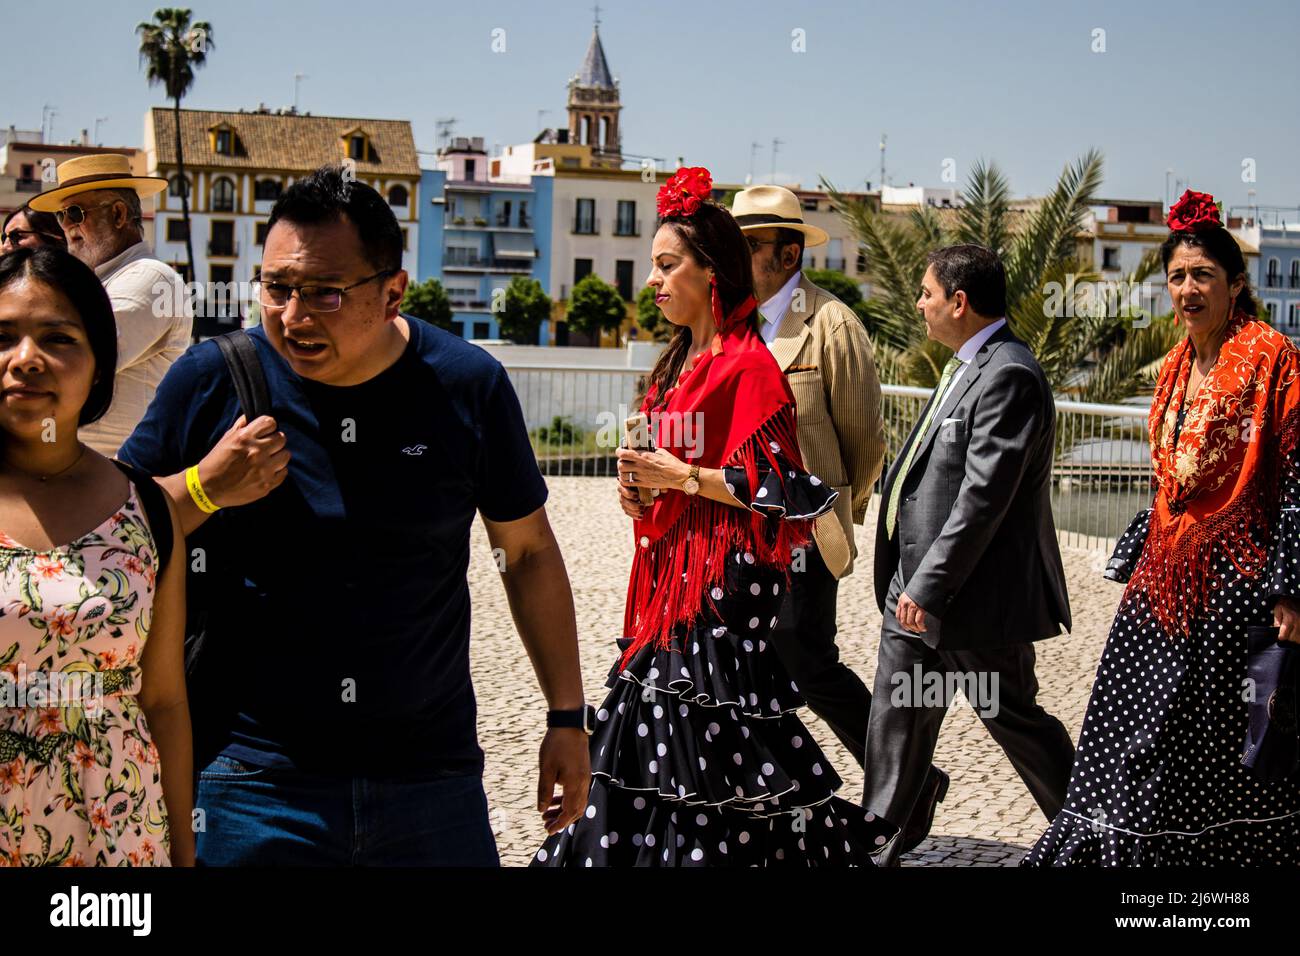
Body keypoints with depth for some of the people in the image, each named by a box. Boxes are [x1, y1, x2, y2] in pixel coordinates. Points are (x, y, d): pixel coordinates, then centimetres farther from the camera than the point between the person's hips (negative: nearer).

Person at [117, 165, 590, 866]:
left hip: (432, 775, 1)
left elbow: (528, 551, 7)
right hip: (253, 777, 0)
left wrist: (567, 716, 7)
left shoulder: (467, 386, -4)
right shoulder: (212, 380, -6)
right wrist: (204, 488, -16)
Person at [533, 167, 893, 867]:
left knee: (713, 722, -6)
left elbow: (777, 483, -17)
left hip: (724, 568, -9)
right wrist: (643, 485, 7)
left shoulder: (748, 364, -13)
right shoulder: (684, 359, 15)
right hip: (674, 563, 9)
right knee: (660, 712, 10)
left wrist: (682, 476, -16)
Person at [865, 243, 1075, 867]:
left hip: (973, 597, -9)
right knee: (897, 716, 12)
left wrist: (929, 589, -23)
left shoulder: (1009, 376, -20)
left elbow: (984, 497, -25)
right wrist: (910, 583, 16)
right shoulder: (968, 366, 13)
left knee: (1014, 718, 6)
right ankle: (877, 847, 22)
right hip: (917, 586, 9)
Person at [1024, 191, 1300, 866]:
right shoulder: (1177, 365, 13)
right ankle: (1101, 849, 18)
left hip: (1235, 579, -7)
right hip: (1167, 574, 7)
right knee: (1140, 738, 8)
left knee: (1228, 743, 2)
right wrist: (1133, 558, 18)